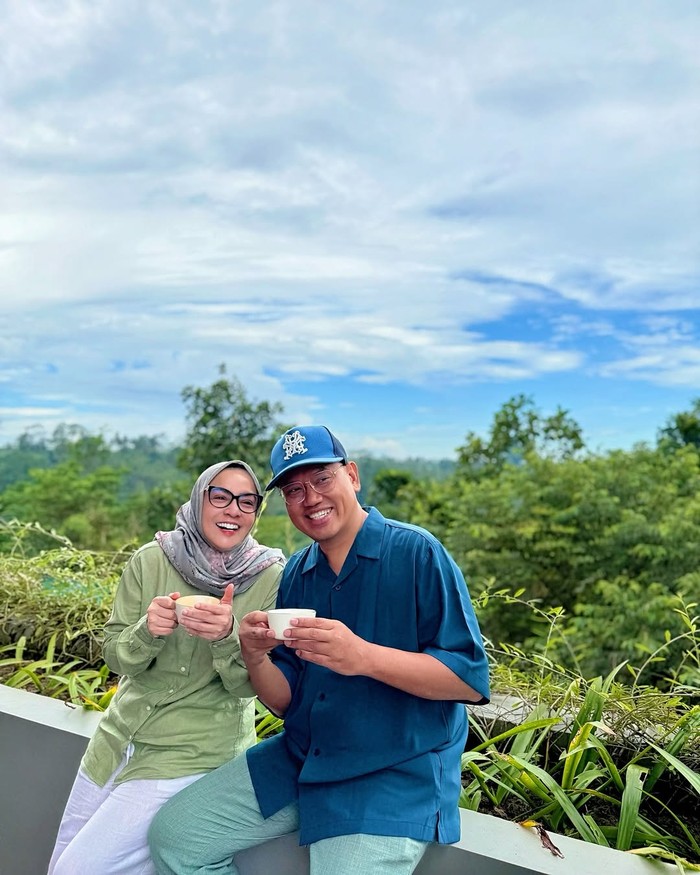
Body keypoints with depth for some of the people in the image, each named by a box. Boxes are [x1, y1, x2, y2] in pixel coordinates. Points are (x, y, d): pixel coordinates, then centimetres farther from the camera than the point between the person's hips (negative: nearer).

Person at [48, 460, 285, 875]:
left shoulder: (271, 577, -14)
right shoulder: (151, 560, -8)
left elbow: (247, 685, -12)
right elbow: (114, 655, -3)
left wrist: (228, 636, -34)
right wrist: (148, 630, -25)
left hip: (192, 755, -4)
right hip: (120, 737, 4)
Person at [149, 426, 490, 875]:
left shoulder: (416, 553, -14)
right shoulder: (296, 574, 4)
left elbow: (471, 679, -17)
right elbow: (286, 701, 6)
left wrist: (364, 657, -30)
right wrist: (255, 657, -17)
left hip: (398, 773, -5)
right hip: (300, 757, 6)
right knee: (173, 835, 3)